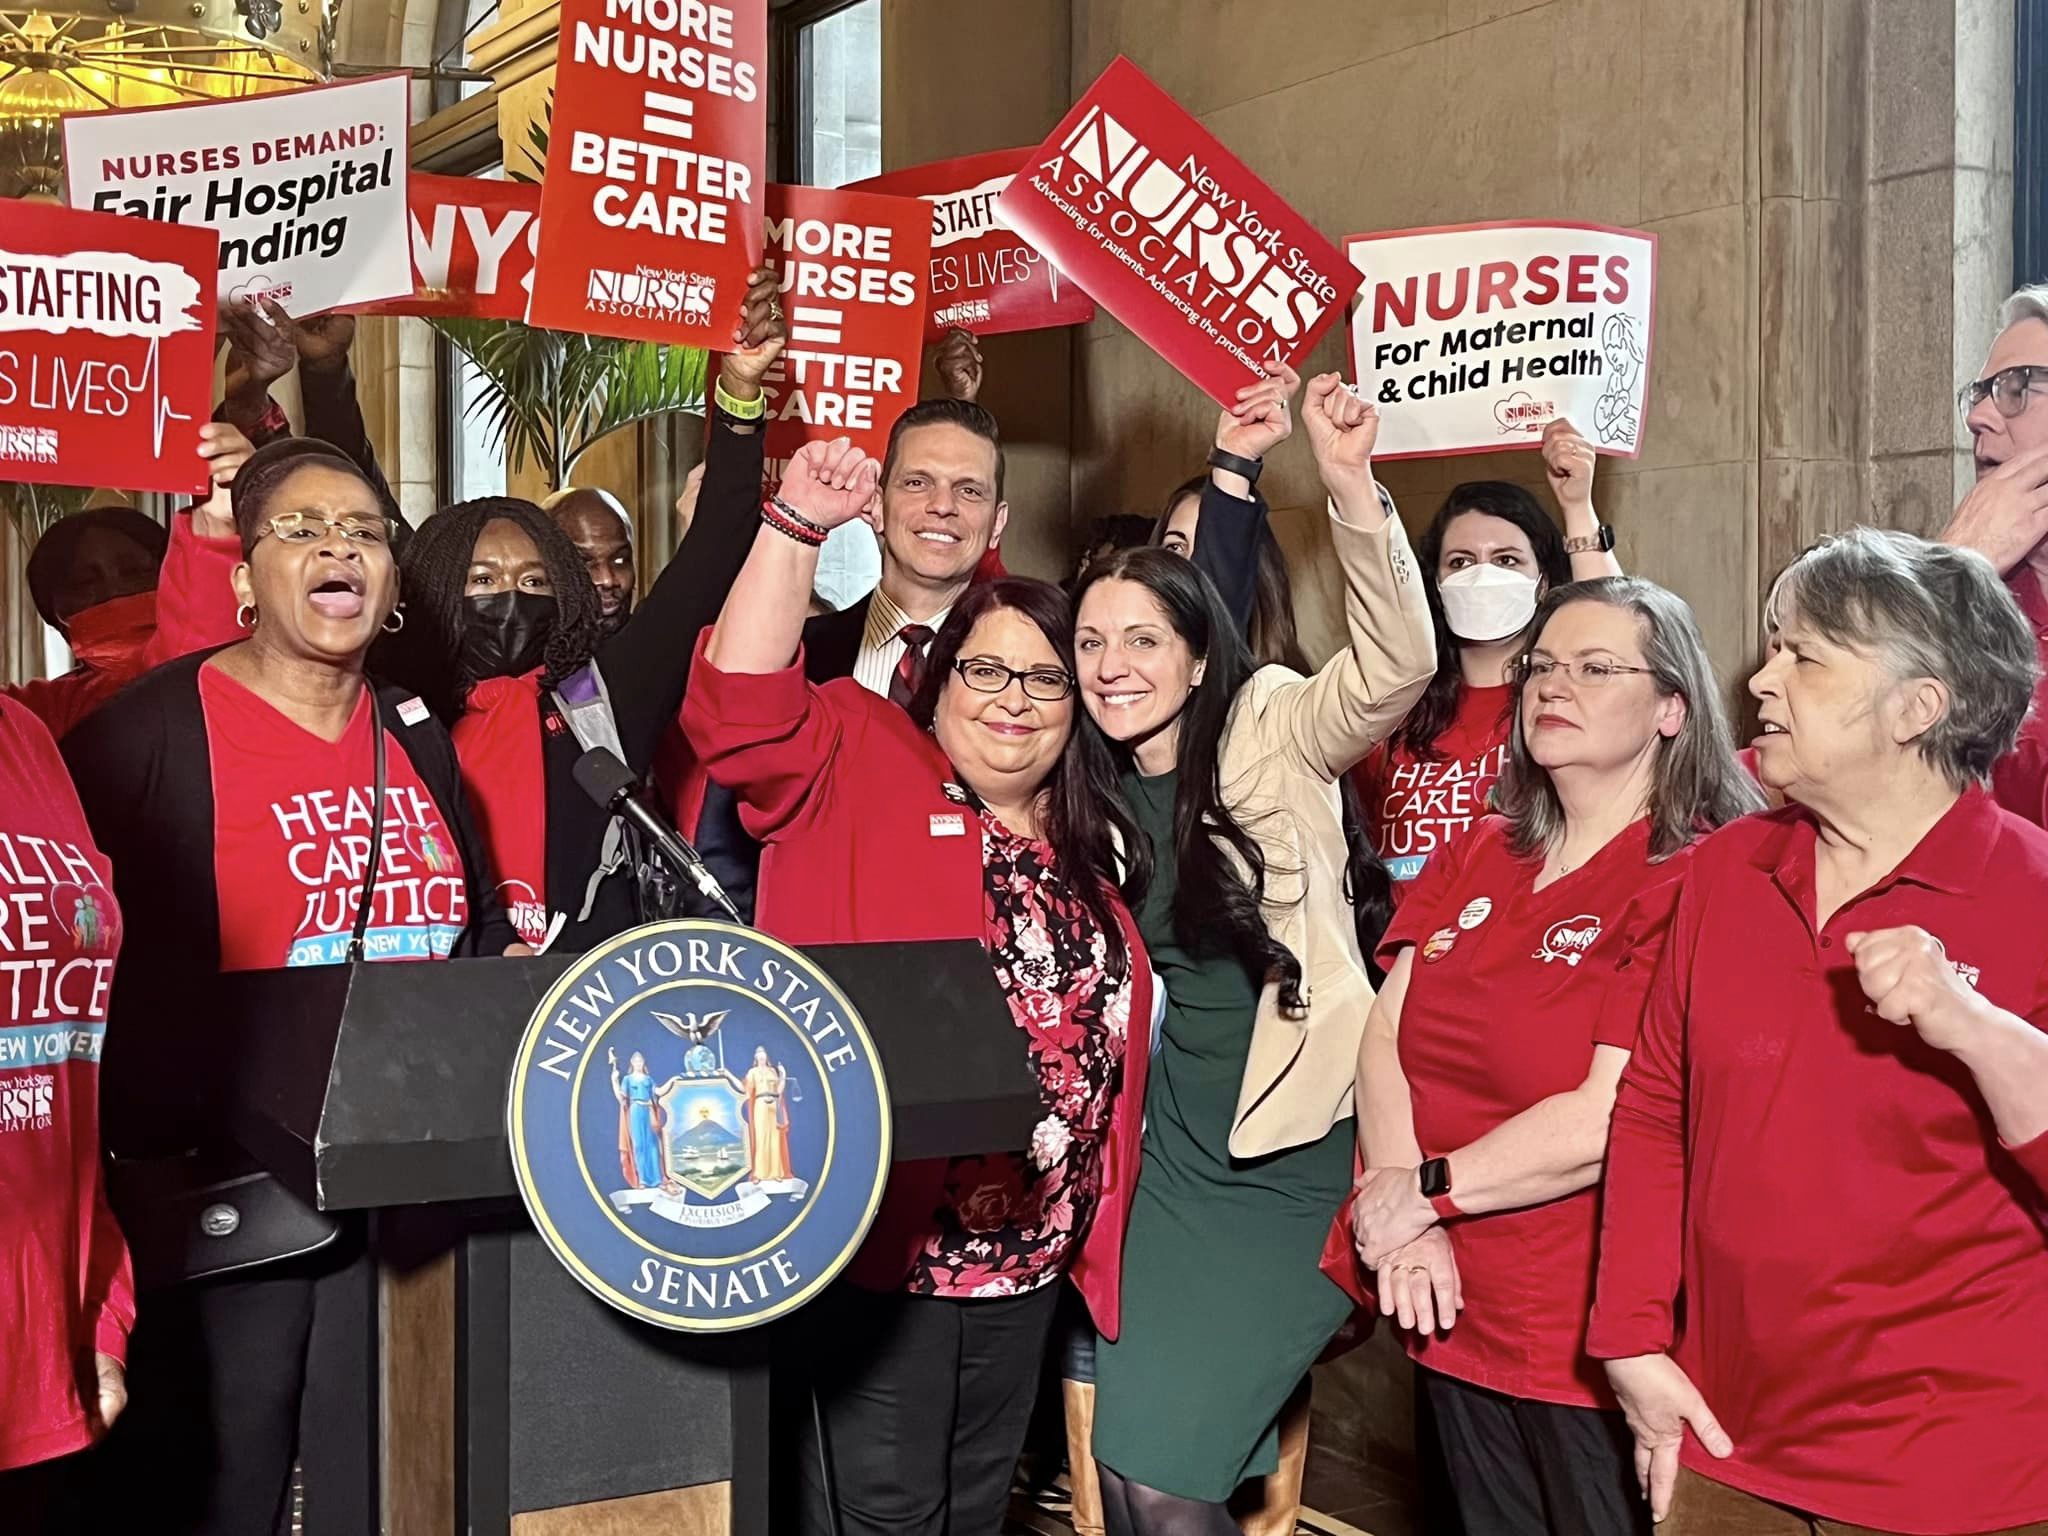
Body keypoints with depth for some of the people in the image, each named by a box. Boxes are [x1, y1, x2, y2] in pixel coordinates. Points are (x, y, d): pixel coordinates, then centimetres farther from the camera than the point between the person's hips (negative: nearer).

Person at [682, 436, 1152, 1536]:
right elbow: (744, 704, -19)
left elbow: (1114, 1036, 17)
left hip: (1029, 1256, 6)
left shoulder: (1088, 850, 14)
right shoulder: (861, 771, -2)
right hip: (881, 1238, -6)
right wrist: (799, 526, -26)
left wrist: (1101, 1231, 14)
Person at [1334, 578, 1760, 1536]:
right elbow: (1386, 1035, 1)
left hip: (1596, 1347, -6)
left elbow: (1612, 1118, -21)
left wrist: (1426, 1189, -11)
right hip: (1455, 1315, 6)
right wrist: (1405, 1231, -12)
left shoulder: (1698, 881, -14)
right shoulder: (1478, 857, 8)